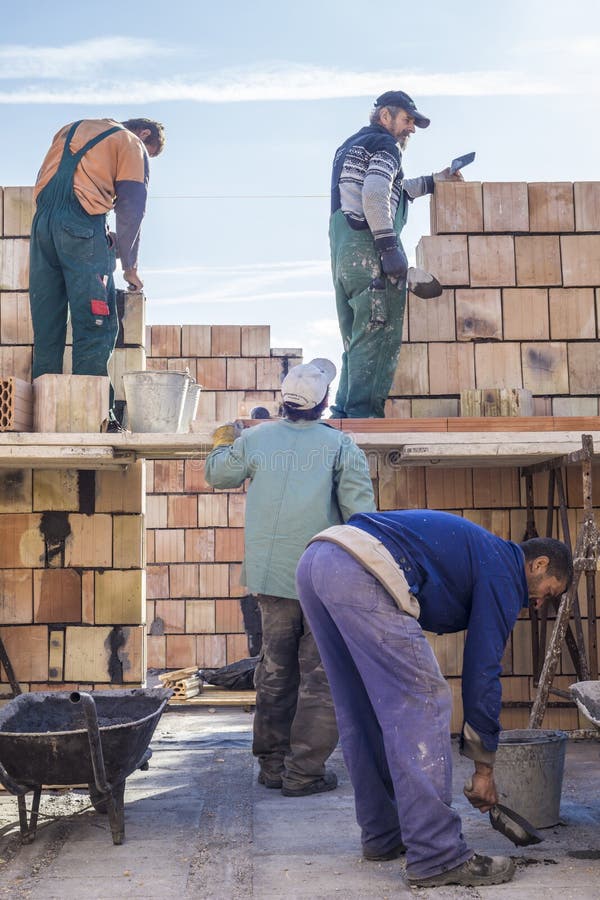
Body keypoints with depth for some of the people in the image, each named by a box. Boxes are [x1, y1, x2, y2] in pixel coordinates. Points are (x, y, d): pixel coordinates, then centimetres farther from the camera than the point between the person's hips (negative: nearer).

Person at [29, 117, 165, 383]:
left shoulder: (70, 129, 29)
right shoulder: (131, 144, 10)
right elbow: (131, 210, 3)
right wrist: (130, 267, 8)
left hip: (41, 221, 6)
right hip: (83, 228, -6)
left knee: (46, 327, 6)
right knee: (97, 326, -7)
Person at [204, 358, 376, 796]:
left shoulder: (253, 440, 2)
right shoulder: (341, 446, -6)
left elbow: (218, 474, 19)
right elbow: (361, 511, -10)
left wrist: (222, 443, 39)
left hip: (272, 578, 4)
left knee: (275, 671, 16)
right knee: (320, 676, 4)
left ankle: (273, 764, 23)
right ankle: (304, 772, 5)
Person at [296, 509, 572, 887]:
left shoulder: (479, 551, 33)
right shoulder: (504, 572, 7)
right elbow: (482, 671, 5)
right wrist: (484, 770, 14)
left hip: (314, 560, 10)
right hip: (361, 575, -10)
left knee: (361, 712, 18)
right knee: (423, 703, -3)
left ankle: (382, 836, 28)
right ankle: (437, 856, 0)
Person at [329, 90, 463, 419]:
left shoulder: (349, 146, 28)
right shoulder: (384, 144, -1)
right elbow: (375, 195, -19)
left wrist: (431, 182, 37)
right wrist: (390, 249, -22)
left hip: (342, 250, 9)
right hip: (369, 248, -9)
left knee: (356, 339, 11)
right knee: (379, 335, -10)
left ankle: (344, 411, 8)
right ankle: (364, 412, -16)